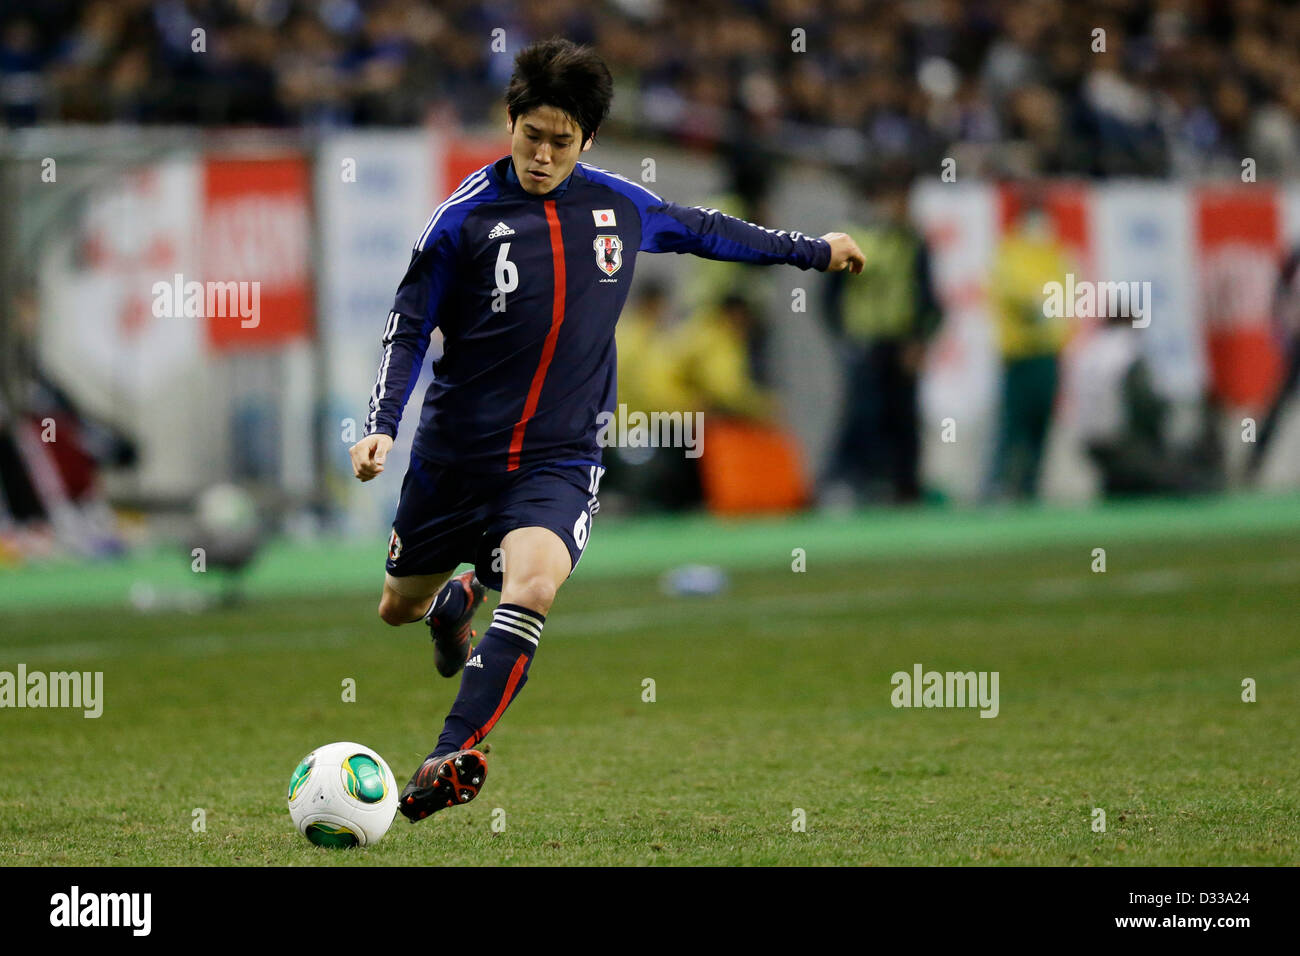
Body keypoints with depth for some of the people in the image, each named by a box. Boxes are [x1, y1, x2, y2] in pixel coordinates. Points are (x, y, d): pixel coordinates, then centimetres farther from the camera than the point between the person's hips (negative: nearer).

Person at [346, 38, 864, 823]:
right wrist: (382, 426, -17)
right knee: (400, 608, 17)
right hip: (455, 451, 0)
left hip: (559, 461, 0)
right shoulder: (465, 218, -9)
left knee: (532, 587, -29)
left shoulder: (622, 206, 1)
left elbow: (700, 229, 20)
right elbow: (409, 326, -4)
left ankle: (452, 758, -33)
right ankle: (456, 600, 55)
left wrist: (813, 251, 29)